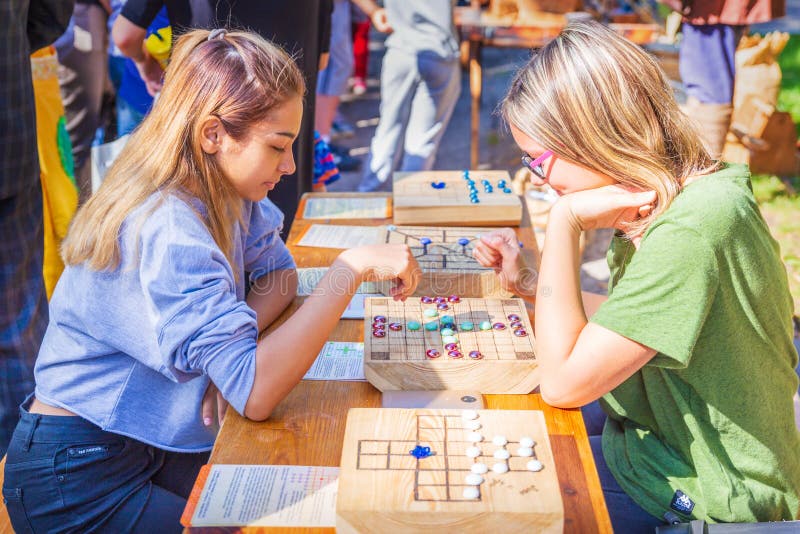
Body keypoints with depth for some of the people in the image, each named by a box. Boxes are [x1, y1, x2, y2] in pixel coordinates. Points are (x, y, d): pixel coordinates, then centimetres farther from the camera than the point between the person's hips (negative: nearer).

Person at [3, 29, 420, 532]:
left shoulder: (226, 190, -3)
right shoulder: (167, 231, -29)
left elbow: (280, 275, 6)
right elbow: (255, 392, -35)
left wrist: (239, 341, -14)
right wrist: (353, 267, -35)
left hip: (156, 444, 8)